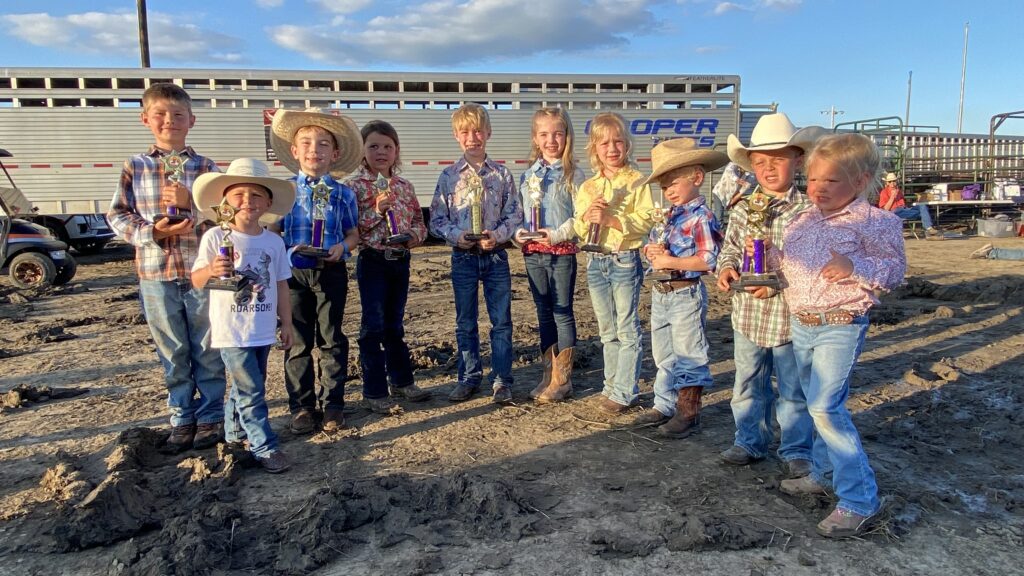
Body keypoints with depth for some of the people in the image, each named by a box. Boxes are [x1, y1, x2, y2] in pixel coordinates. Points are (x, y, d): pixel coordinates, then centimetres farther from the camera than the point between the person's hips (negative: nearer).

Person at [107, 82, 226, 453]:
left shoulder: (205, 167, 2)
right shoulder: (135, 167, 5)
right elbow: (118, 216, 3)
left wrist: (191, 202, -17)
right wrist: (153, 232, -13)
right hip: (156, 272, 1)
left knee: (208, 349, 7)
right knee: (172, 352, 11)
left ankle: (210, 417, 22)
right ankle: (182, 419, 24)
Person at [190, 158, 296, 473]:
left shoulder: (274, 241, 2)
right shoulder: (215, 237, -9)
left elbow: (281, 284, 9)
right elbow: (197, 281, -7)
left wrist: (287, 323, 11)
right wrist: (212, 270, -29)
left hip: (263, 331, 5)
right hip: (231, 332, -5)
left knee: (246, 387, 19)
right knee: (251, 391, -5)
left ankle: (235, 431, 39)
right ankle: (265, 447, 5)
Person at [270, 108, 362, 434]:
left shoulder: (342, 193, 2)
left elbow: (353, 234, 8)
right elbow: (272, 232, 3)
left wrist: (342, 247, -12)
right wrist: (288, 248, -16)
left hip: (331, 272, 0)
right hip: (295, 273, 0)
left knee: (331, 340, 7)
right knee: (298, 343, 8)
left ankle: (332, 404, 18)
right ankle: (301, 406, 19)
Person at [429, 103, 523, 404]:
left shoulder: (502, 174, 1)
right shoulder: (449, 176, 1)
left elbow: (515, 214, 1)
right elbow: (437, 219, 2)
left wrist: (498, 234, -16)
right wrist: (456, 235, -15)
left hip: (495, 255, 0)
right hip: (463, 256, 1)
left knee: (501, 320, 4)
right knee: (465, 322, 10)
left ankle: (501, 380, 15)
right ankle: (469, 377, 23)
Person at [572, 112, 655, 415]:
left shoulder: (637, 181, -6)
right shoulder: (587, 187, 10)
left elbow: (645, 222, -15)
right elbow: (579, 229, 8)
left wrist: (609, 219, -24)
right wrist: (588, 215, -13)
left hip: (625, 261, -5)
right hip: (596, 262, 6)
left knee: (627, 330, 1)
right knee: (608, 331, 14)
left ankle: (623, 391, 8)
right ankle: (612, 384, 26)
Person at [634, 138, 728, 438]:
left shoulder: (702, 217, -16)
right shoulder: (668, 215, 11)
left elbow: (710, 259, -23)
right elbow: (650, 245, 19)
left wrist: (671, 261, -21)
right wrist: (650, 250, -4)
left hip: (686, 294, -9)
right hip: (661, 293, 9)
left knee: (688, 356, 3)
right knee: (663, 356, 18)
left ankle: (689, 414, 14)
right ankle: (664, 406, 31)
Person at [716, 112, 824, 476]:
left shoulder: (808, 211, -9)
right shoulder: (742, 211, 3)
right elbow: (730, 249, 11)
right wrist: (726, 268, -10)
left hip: (791, 316, -4)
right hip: (747, 316, 4)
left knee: (794, 390, 11)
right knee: (748, 385, 17)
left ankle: (797, 450, 28)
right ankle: (750, 441, 34)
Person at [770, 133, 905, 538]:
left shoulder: (876, 222, -10)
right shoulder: (802, 221, 9)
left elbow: (894, 270, -11)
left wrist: (854, 267, -26)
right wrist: (770, 257, -1)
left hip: (840, 326, -7)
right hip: (801, 325, 7)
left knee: (825, 407, -14)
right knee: (817, 404, 19)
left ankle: (860, 500, -2)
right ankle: (823, 474, 37)